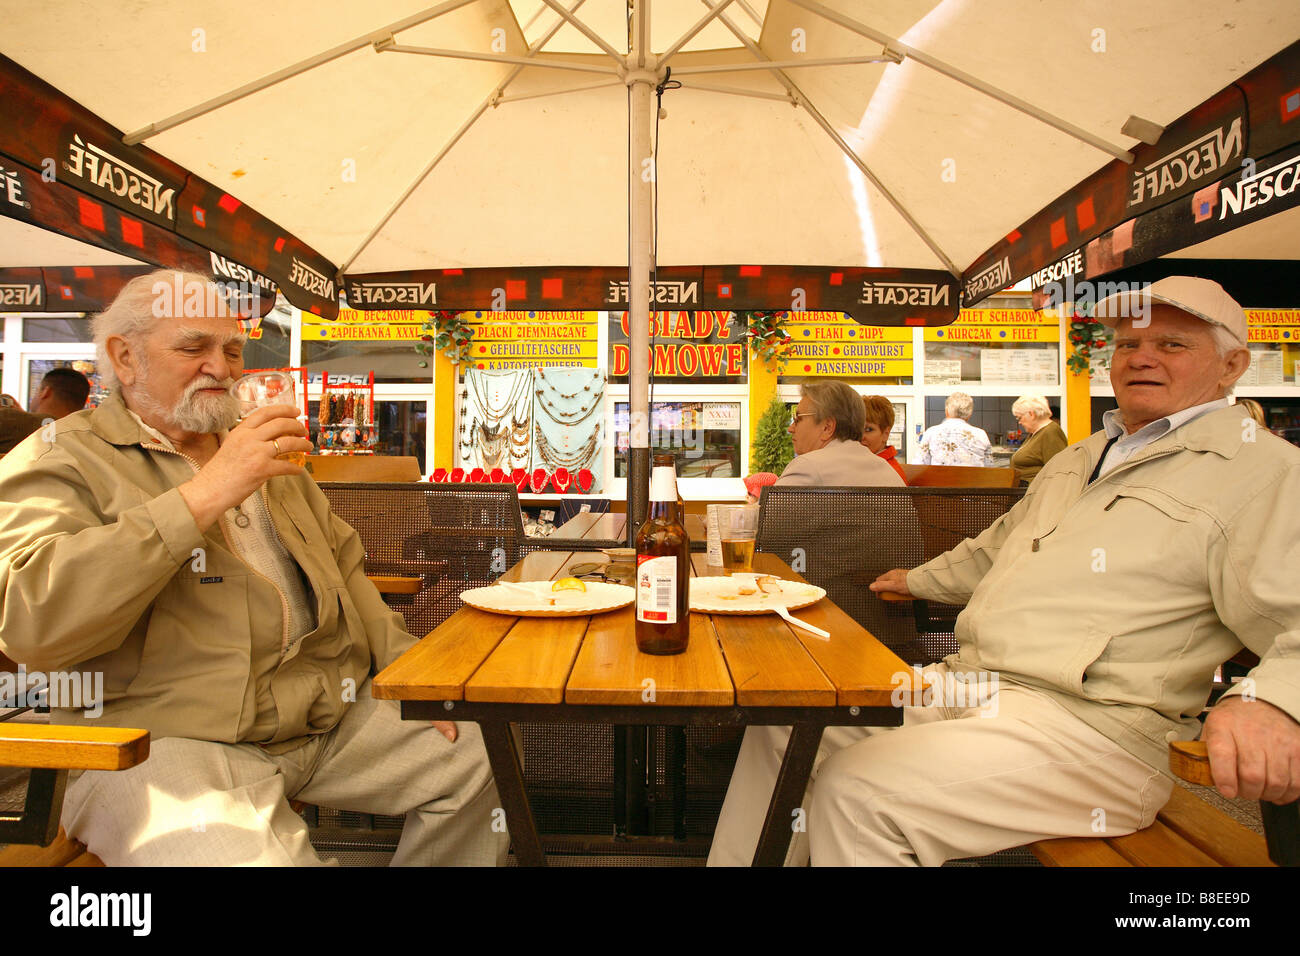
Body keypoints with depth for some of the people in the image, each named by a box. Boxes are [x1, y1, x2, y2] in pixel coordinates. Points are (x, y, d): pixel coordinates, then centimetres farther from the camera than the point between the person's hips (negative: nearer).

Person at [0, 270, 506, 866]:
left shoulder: (265, 457, 22)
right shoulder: (58, 461, 0)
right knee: (256, 857, -33)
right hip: (170, 739, -6)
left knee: (480, 759, -3)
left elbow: (343, 566, 21)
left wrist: (407, 666, 7)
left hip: (334, 716, 7)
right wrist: (204, 495, -23)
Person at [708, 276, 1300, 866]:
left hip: (1085, 726, -8)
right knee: (782, 720, 3)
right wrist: (921, 579, 47)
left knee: (854, 789, -28)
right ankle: (737, 862, 16)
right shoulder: (1076, 460, 23)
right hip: (958, 683, 9)